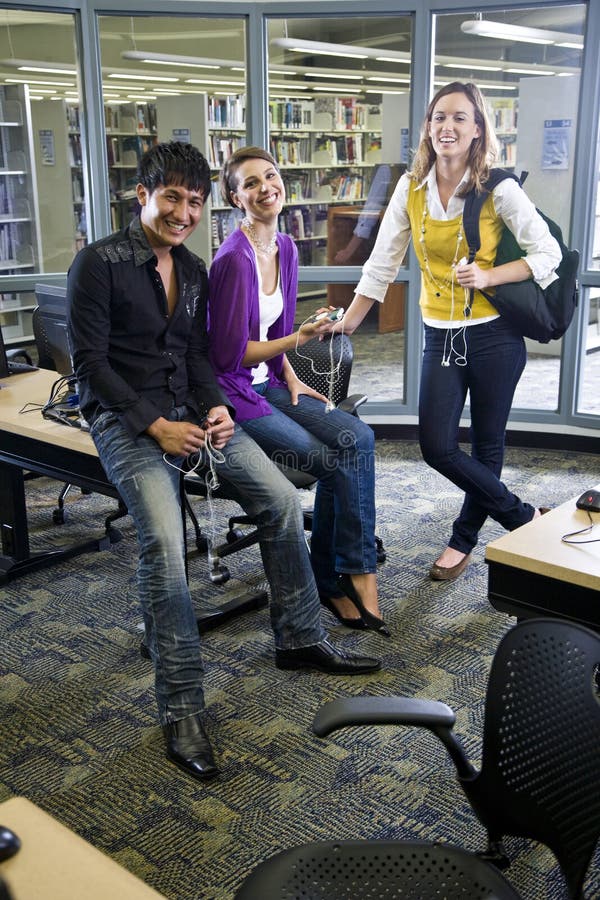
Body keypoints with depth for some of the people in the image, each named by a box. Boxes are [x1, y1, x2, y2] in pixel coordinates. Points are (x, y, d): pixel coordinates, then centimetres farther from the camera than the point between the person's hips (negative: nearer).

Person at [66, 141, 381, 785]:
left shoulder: (192, 269, 13)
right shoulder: (98, 263, -9)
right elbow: (90, 361, -13)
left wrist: (215, 406, -5)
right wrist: (156, 426, -18)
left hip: (190, 411, 7)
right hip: (126, 420, -7)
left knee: (282, 501, -6)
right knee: (164, 545, -28)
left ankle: (299, 640, 12)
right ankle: (180, 711, -16)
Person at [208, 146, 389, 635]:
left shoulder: (285, 248, 7)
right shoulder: (233, 259, -19)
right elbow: (228, 353, -18)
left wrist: (290, 378, 5)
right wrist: (297, 341, -21)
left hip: (267, 383, 8)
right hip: (231, 393, -8)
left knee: (358, 438, -11)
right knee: (335, 464, -16)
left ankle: (353, 572, -4)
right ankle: (332, 580, 5)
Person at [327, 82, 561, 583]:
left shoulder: (498, 189, -9)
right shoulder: (411, 188, 1)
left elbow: (549, 253, -5)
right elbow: (381, 266, 4)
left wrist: (489, 276, -19)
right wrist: (343, 328, 2)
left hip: (494, 334, -3)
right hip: (441, 337, 4)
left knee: (486, 445, 7)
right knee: (436, 447, -2)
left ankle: (464, 540, 28)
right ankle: (522, 517, 19)